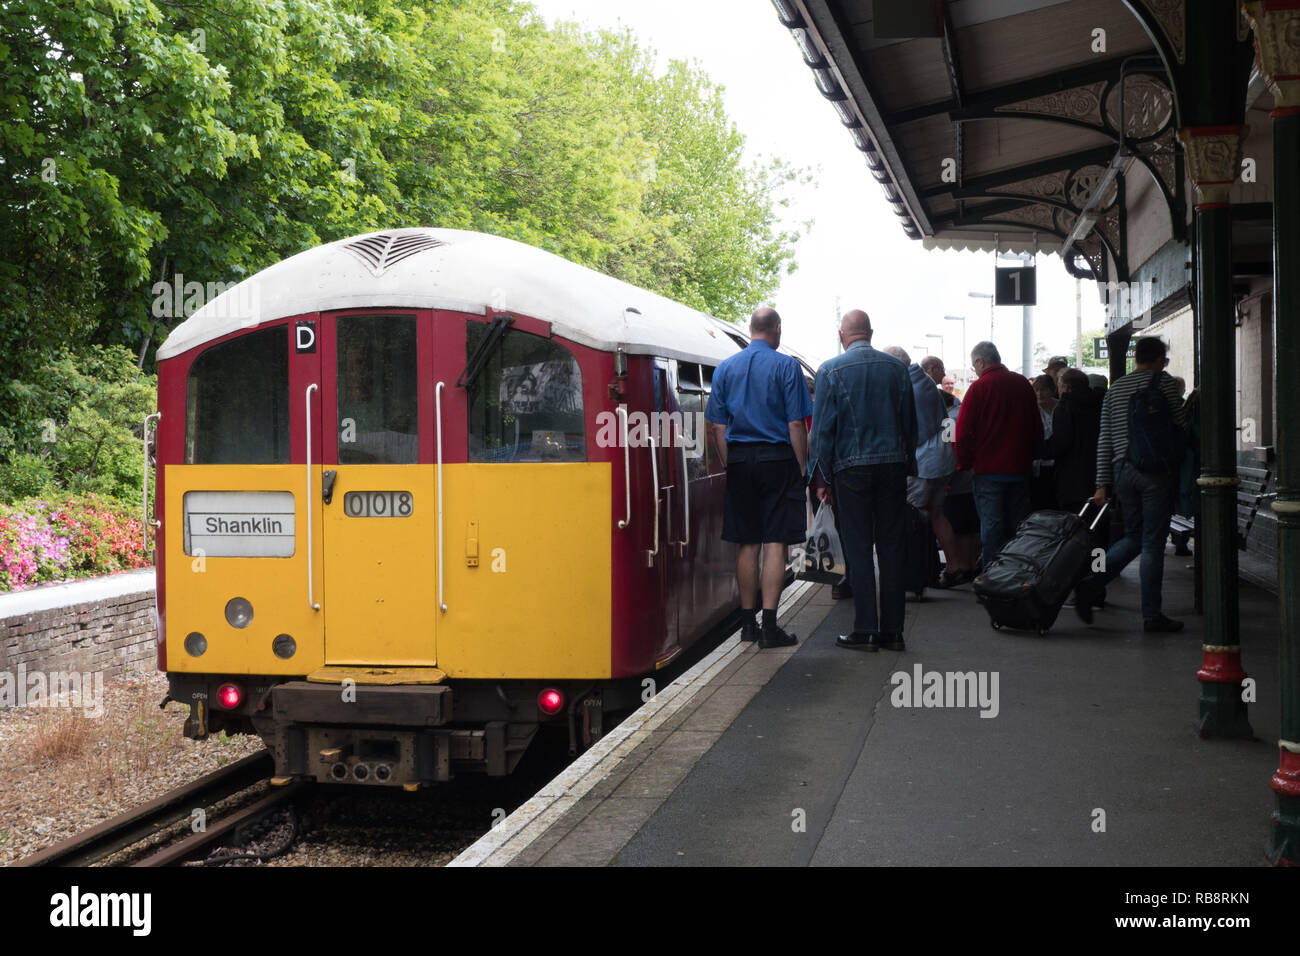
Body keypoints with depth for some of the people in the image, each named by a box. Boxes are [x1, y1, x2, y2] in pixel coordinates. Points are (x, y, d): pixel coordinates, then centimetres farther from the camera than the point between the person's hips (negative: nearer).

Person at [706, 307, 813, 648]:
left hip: (739, 460, 4)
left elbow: (718, 426, 7)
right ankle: (769, 625, -5)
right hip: (777, 458, -4)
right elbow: (796, 424, -9)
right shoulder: (786, 366, -4)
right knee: (775, 543, -3)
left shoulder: (725, 368, 8)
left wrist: (731, 465, 13)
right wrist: (802, 466, -2)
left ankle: (748, 622, 14)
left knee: (747, 544, 9)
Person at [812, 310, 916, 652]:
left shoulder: (831, 370, -4)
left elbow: (822, 429, -5)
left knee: (859, 550, 1)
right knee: (891, 548, 7)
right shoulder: (897, 368, 5)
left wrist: (824, 476, 2)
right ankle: (892, 630, 10)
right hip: (894, 465, 3)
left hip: (852, 469, -3)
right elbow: (911, 422, 9)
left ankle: (865, 630, 1)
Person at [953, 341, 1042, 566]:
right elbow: (1037, 428, 12)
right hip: (1020, 468, 5)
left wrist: (964, 463, 0)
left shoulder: (979, 387, -10)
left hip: (988, 469, -5)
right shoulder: (1023, 384, 6)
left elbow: (963, 432, -11)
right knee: (1017, 525, 11)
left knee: (991, 525, 0)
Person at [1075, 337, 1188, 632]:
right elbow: (1183, 426, -2)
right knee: (1153, 543, -1)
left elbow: (1105, 439, 10)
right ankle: (1151, 615, 2)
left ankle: (1091, 583, 1)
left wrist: (1103, 483, 11)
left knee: (1133, 537, 17)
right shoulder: (1164, 383, -2)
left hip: (1122, 470, 5)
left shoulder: (1115, 388, 13)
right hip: (1156, 472, -5)